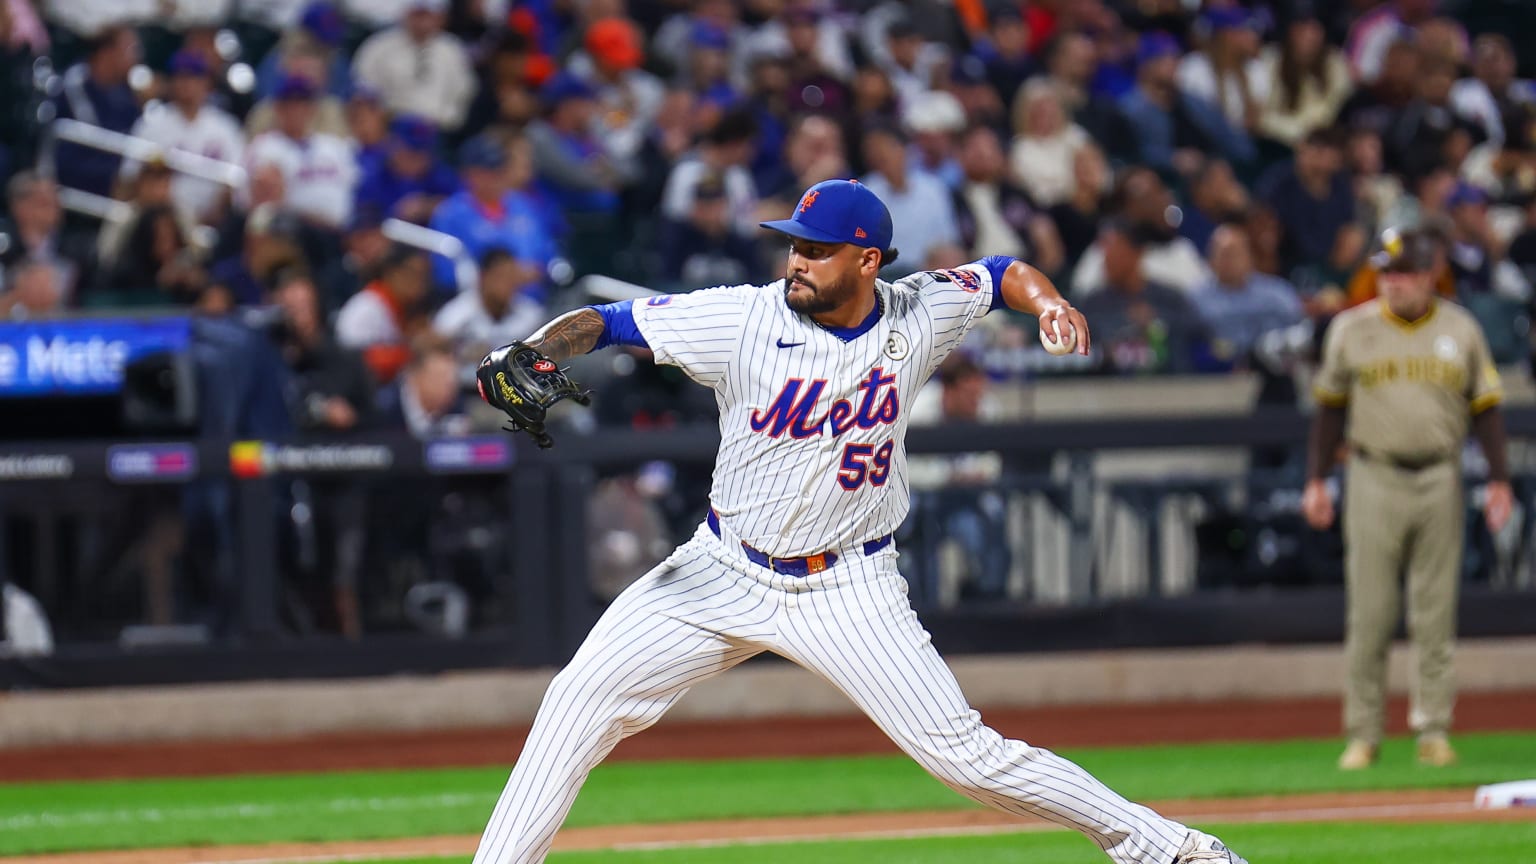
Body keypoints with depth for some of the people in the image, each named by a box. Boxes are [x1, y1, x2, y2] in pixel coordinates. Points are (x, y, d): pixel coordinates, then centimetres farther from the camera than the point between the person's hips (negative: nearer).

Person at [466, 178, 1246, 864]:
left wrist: (1045, 299, -12)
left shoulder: (918, 316, -9)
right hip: (723, 576, 1)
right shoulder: (743, 320, -14)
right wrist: (527, 355, -32)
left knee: (963, 752, -8)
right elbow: (605, 321, -13)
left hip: (849, 590, -1)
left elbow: (1002, 274, 10)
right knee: (582, 698, -8)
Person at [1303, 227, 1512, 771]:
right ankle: (1363, 735, 3)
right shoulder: (1351, 330, 4)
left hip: (1440, 481, 1)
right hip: (1374, 479, -1)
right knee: (1369, 613, -3)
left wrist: (1498, 479, 1)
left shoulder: (1461, 331, 6)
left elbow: (1485, 408, 8)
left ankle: (1434, 730, 7)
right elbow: (1331, 408, 9)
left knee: (1436, 613, 2)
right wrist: (1317, 480, 3)